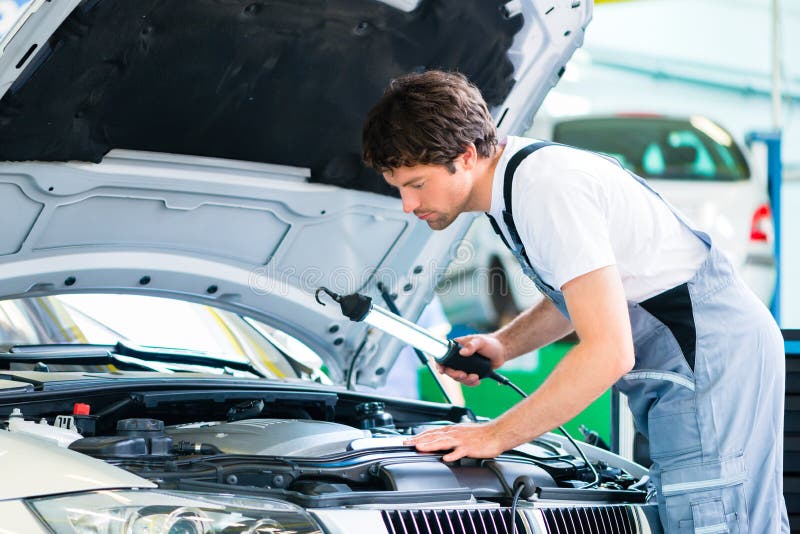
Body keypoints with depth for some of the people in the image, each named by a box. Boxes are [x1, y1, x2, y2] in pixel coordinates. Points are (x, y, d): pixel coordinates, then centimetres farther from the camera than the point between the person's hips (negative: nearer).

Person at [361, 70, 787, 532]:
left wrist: (495, 435, -23)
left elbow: (609, 352, -28)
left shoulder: (548, 190, -24)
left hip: (711, 352, -10)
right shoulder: (510, 178, 7)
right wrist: (503, 346, 7)